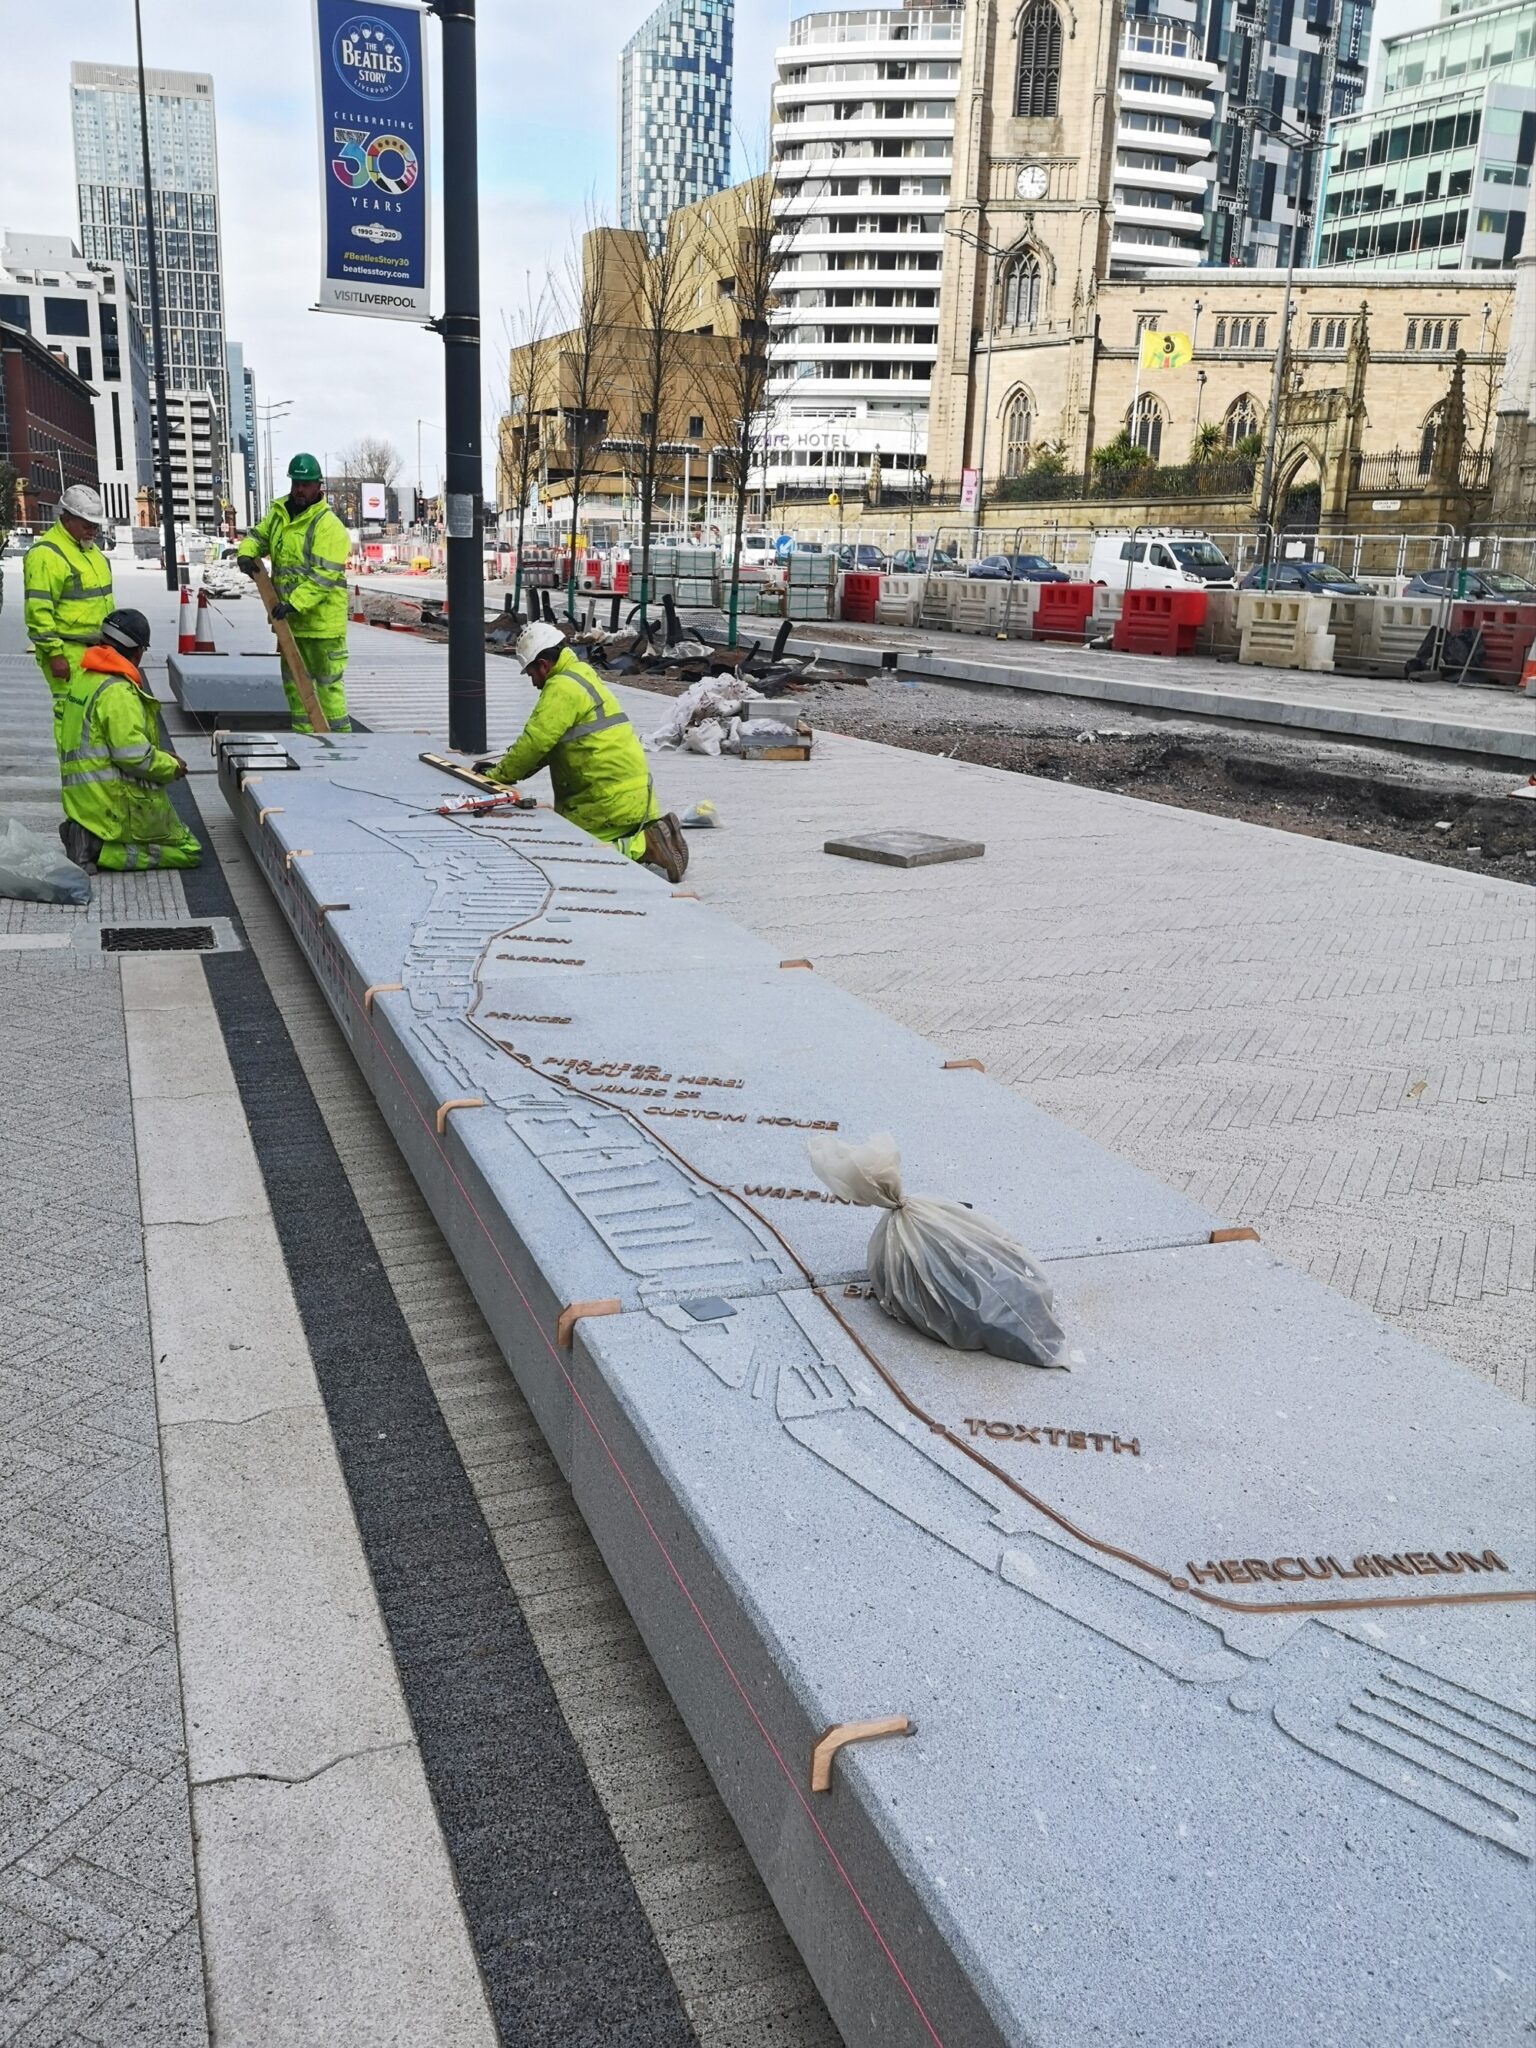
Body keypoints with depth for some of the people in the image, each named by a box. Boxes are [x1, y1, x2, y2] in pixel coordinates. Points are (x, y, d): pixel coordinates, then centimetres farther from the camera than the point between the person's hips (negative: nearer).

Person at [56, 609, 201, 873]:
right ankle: (102, 851, -12)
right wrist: (172, 766, -4)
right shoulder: (118, 692, -17)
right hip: (119, 806, -9)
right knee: (189, 852, 0)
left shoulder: (83, 680, 13)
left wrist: (160, 756, 13)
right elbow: (134, 754, -23)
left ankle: (90, 838, 6)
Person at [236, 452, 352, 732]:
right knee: (294, 681, 15)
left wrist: (294, 603, -28)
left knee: (327, 681, -5)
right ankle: (304, 734, 26)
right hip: (288, 617, 8)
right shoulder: (279, 513, 10)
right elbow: (257, 535, 23)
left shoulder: (328, 526, -15)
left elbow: (324, 576, -22)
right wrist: (246, 553, -1)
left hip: (321, 618, -8)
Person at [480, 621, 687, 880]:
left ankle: (644, 845, -14)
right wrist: (505, 768, 15)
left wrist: (500, 774, -1)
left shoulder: (561, 687, -12)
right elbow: (548, 742, 22)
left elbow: (536, 741, -15)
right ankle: (651, 833, 8)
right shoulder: (581, 676, 21)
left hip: (612, 797, -10)